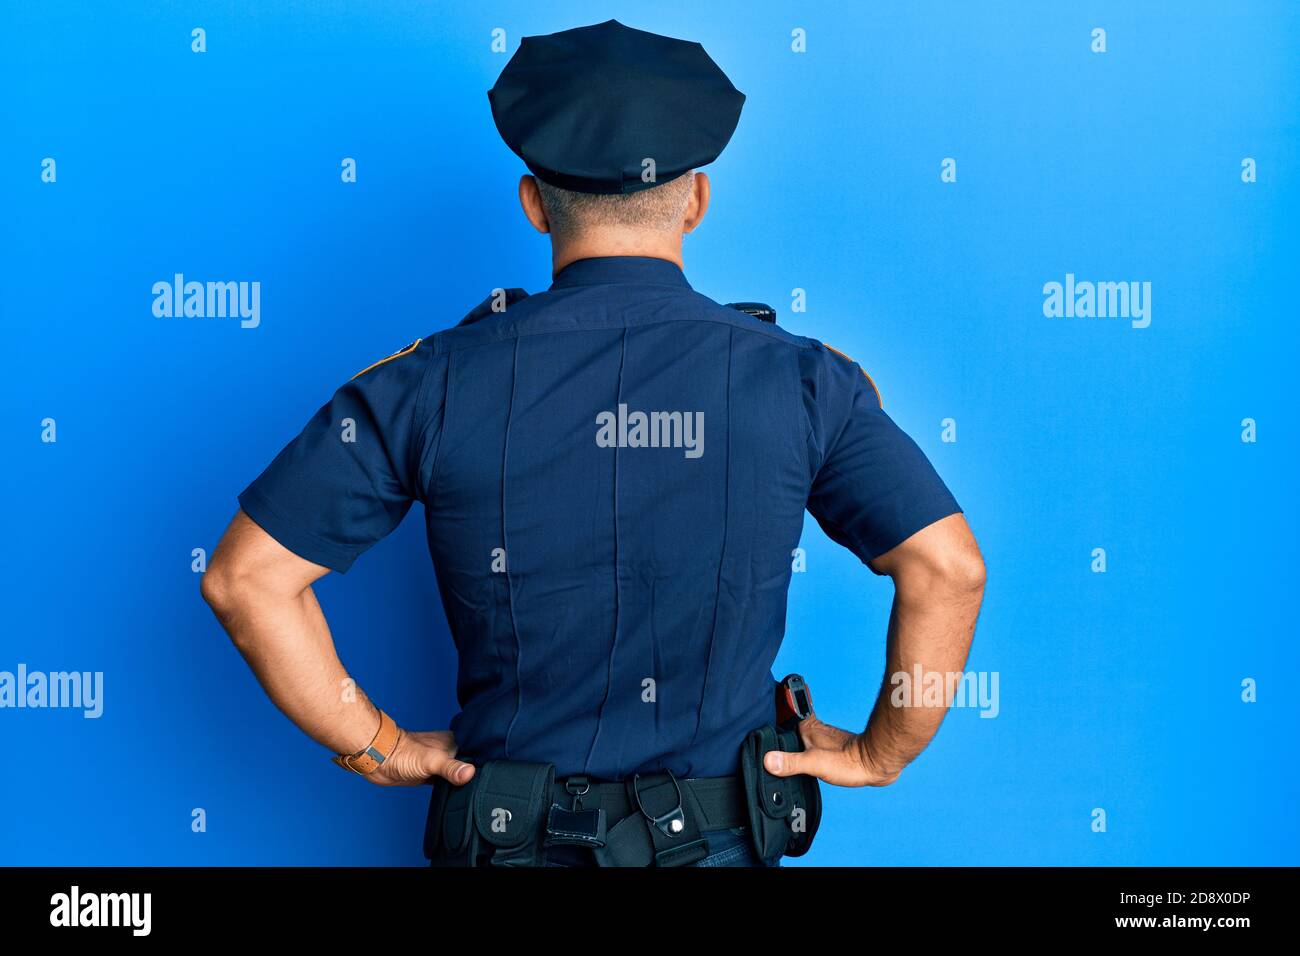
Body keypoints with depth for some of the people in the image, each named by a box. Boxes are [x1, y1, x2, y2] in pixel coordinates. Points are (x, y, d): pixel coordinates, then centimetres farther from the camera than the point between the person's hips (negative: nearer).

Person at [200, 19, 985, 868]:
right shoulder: (803, 381, -10)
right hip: (717, 833, 0)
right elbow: (949, 569, -13)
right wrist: (880, 754, -1)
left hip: (503, 829, 1)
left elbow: (247, 577, -10)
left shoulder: (433, 384, -10)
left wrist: (375, 744, -1)